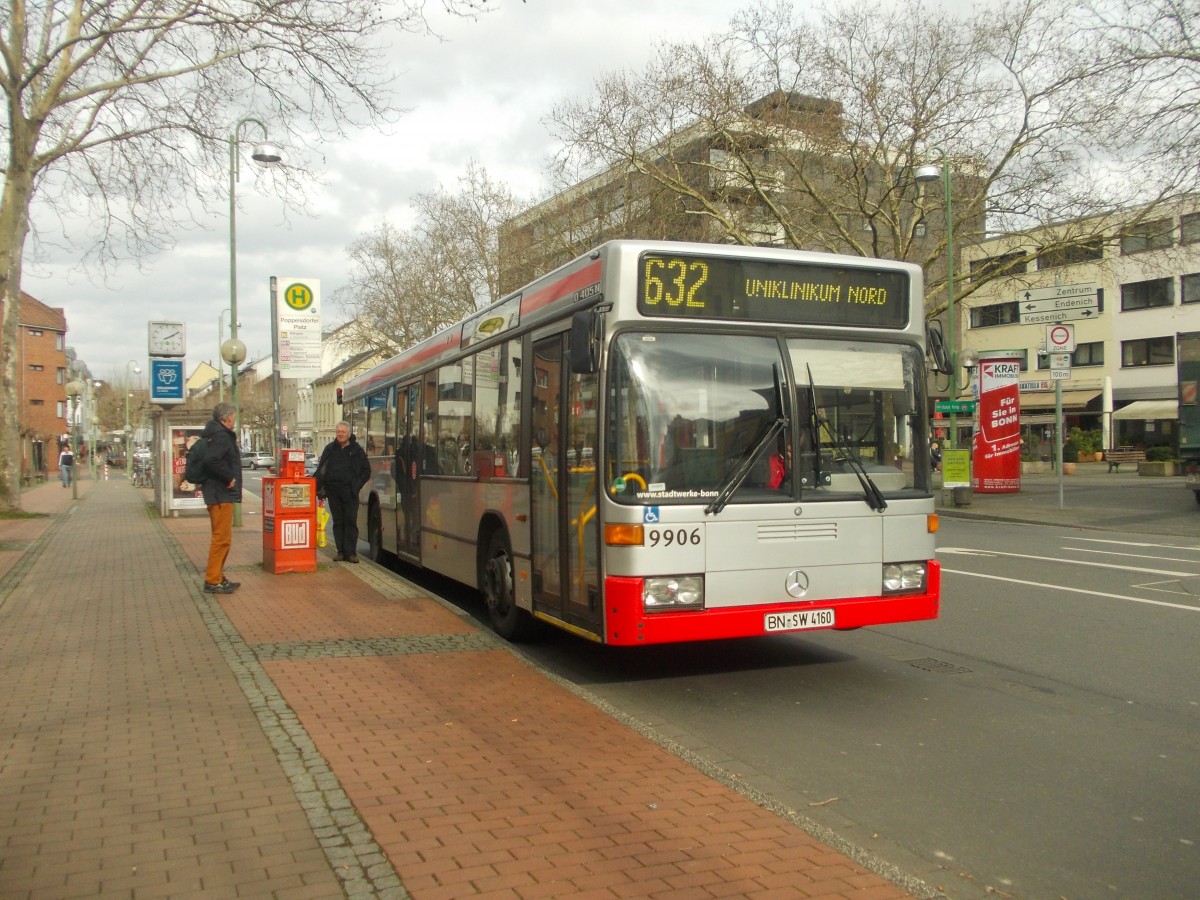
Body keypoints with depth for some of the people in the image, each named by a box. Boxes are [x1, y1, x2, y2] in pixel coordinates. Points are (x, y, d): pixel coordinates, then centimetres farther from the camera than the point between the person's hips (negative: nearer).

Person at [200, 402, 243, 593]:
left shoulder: (213, 433, 15)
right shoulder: (221, 435, -16)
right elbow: (211, 460, -30)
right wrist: (229, 477, -21)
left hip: (218, 493, 11)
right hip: (221, 493, -11)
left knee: (221, 536, 17)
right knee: (222, 537, -7)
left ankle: (217, 576, 24)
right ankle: (213, 580, -4)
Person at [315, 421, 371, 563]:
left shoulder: (357, 450, 4)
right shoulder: (330, 449, 8)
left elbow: (366, 471, 9)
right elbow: (321, 470, 9)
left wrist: (357, 485, -1)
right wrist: (320, 487, -1)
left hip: (350, 492, -2)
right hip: (333, 491, 2)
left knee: (351, 522, -3)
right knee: (338, 522, 7)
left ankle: (351, 552, 0)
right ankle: (340, 551, 12)